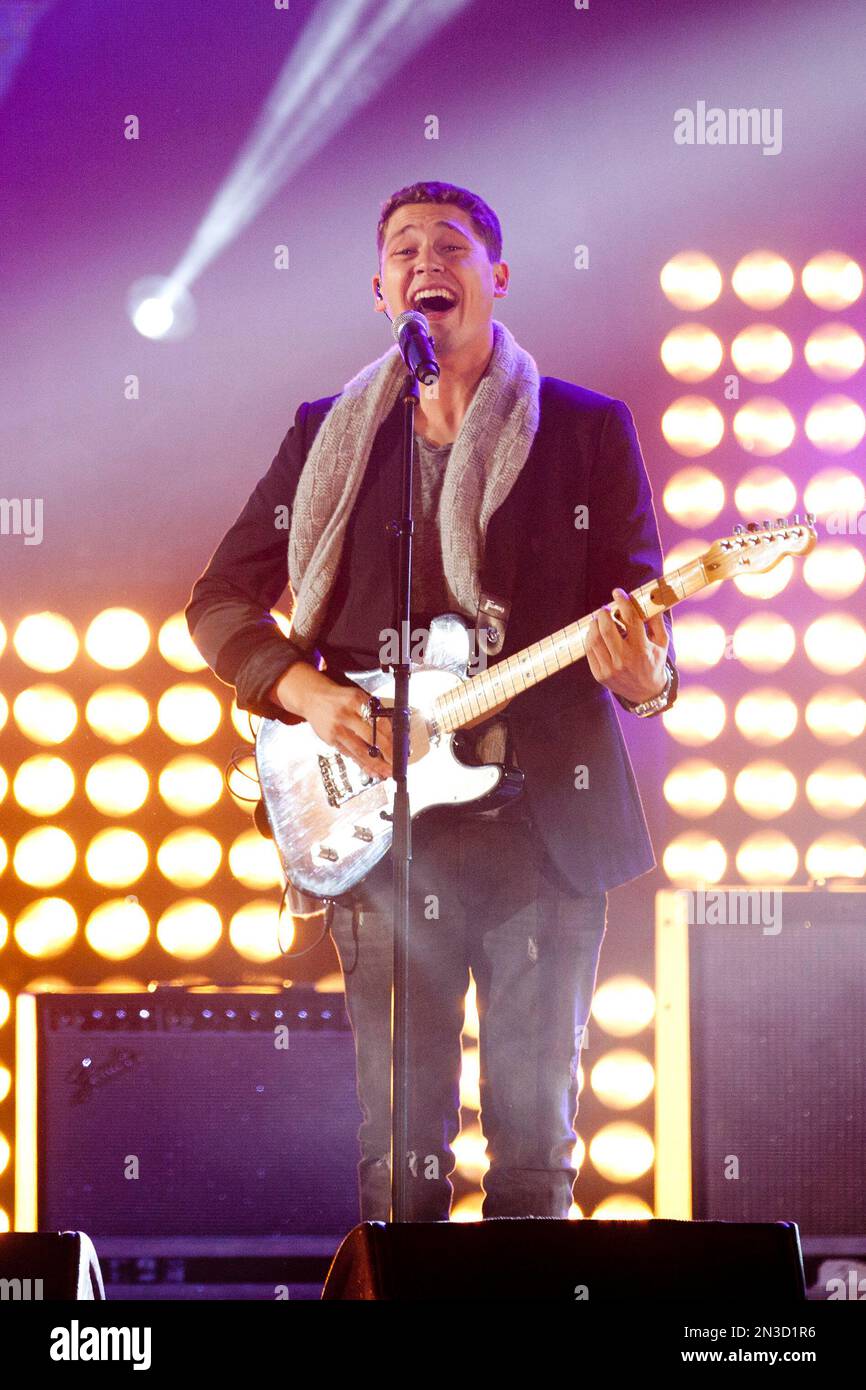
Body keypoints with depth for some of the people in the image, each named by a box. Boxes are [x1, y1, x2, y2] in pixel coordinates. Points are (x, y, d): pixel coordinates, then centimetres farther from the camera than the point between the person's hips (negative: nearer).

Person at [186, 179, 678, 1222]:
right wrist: (306, 691, -4)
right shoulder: (327, 436, 11)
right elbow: (221, 600, 14)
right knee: (398, 1144, 2)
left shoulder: (590, 431, 7)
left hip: (545, 819, -1)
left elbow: (640, 612, 6)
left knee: (536, 1136, 0)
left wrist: (645, 676, -18)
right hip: (384, 823, 1)